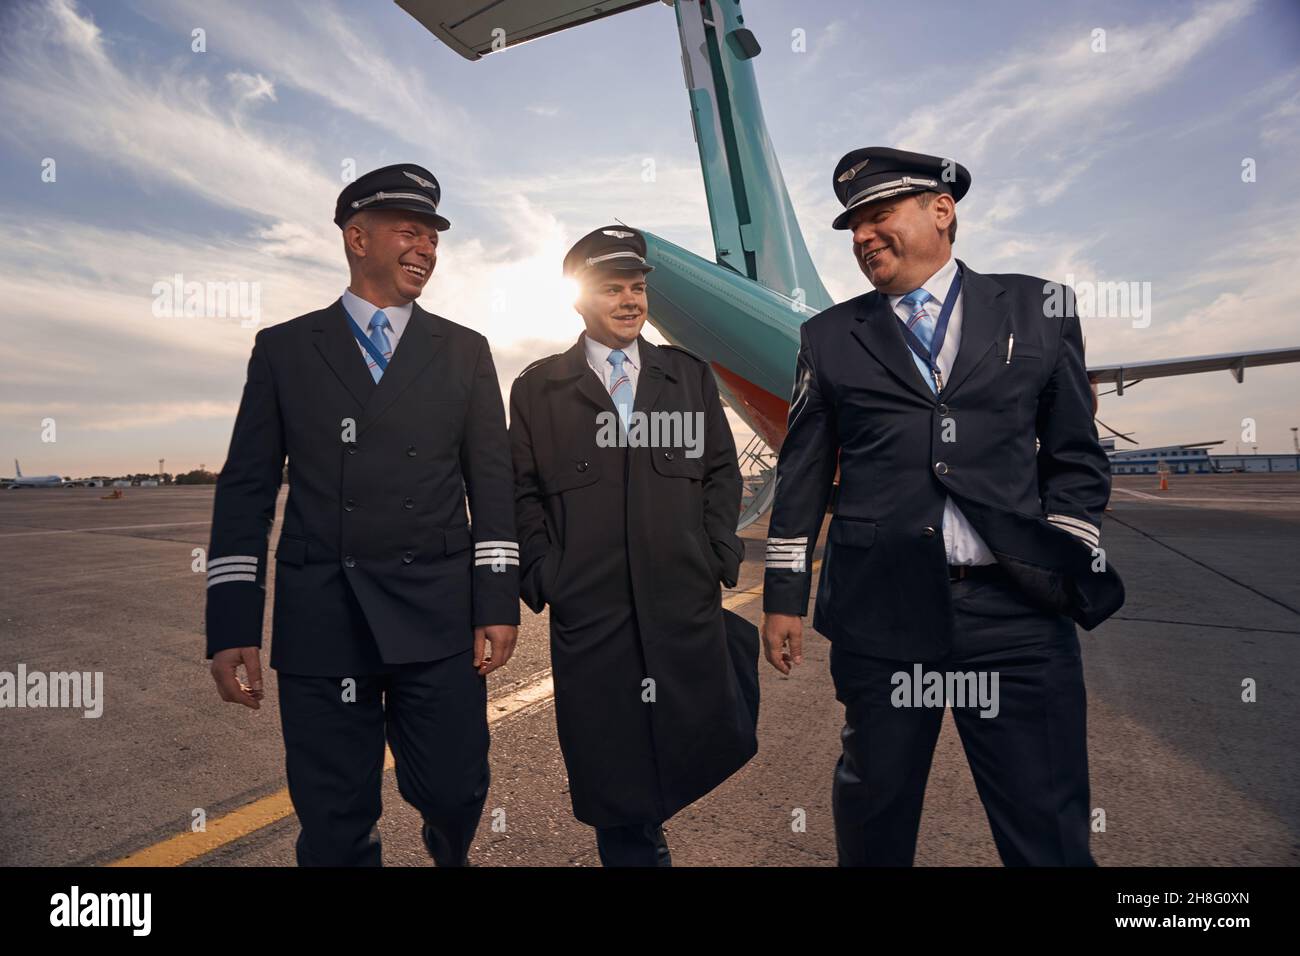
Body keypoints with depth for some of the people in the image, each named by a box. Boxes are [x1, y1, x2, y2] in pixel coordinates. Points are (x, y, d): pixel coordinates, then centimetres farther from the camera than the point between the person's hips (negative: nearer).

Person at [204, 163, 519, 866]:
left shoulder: (464, 351, 8)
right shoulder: (284, 348, 7)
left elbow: (492, 486, 3)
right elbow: (246, 488, 5)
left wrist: (498, 606, -3)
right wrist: (232, 624, -1)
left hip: (439, 617, 0)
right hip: (320, 617, 0)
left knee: (454, 792, 8)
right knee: (334, 824, 9)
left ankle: (448, 854, 43)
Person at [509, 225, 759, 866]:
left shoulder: (690, 374, 9)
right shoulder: (536, 387, 4)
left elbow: (722, 471, 9)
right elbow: (524, 492, 5)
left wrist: (718, 554, 0)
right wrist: (543, 575, -3)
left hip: (687, 604, 2)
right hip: (589, 613, -1)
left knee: (707, 741, 10)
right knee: (612, 779, 12)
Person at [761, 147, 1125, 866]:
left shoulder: (1039, 309, 9)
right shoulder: (829, 337, 8)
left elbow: (1075, 456, 10)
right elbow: (801, 476, 7)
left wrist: (1066, 573, 1)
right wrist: (783, 595, 6)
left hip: (1017, 614, 1)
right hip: (879, 613, 1)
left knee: (1049, 831, 10)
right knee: (874, 819, 15)